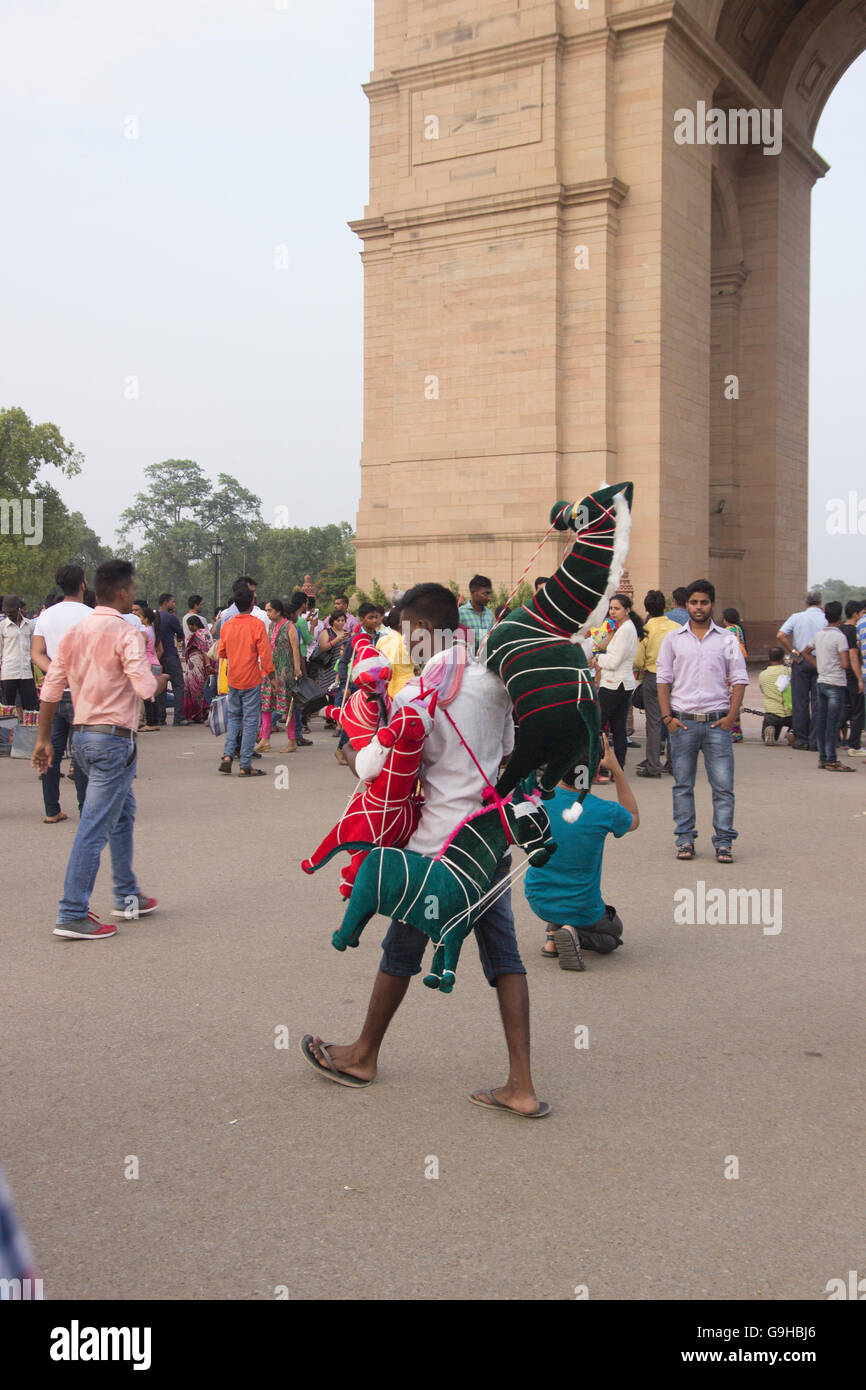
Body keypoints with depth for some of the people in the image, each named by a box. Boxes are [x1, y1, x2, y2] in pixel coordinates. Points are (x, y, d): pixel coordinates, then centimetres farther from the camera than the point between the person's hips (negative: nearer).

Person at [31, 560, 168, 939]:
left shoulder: (75, 632, 8)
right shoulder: (125, 633, -13)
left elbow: (51, 688, 7)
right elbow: (144, 687, -23)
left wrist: (43, 739, 11)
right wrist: (162, 681, 0)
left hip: (82, 735, 8)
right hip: (113, 739, -8)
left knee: (123, 813, 22)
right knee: (94, 827, -5)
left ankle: (127, 897, 30)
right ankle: (72, 915, -3)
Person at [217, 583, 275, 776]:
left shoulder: (227, 626, 2)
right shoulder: (257, 624, -11)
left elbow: (222, 652, 10)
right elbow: (264, 652, -12)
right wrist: (271, 674, -2)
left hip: (233, 680, 4)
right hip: (251, 680, -4)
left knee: (233, 717, 19)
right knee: (250, 720, 0)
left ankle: (227, 755, 3)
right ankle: (245, 766, 0)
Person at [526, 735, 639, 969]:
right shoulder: (604, 812, -24)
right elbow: (634, 819, 2)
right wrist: (616, 770, -3)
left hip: (538, 901, 4)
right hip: (581, 911, -4)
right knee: (614, 931, 29)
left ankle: (553, 934, 16)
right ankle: (575, 934, -4)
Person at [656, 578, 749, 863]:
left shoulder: (727, 640, 7)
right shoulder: (673, 639, 8)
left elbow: (739, 679, 5)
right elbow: (663, 679, 7)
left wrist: (731, 715, -6)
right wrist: (667, 717, -3)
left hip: (717, 722, -1)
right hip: (682, 721, 1)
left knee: (723, 785, -3)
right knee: (683, 784, 6)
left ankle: (723, 841, 4)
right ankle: (685, 839, 15)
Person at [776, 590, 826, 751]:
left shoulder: (796, 617, 1)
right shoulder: (826, 619, -2)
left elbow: (780, 636, -8)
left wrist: (793, 653, -3)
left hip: (800, 662, 1)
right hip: (820, 663, -1)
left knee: (800, 701, 6)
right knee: (817, 703, 4)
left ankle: (801, 739, 9)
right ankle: (815, 741, 4)